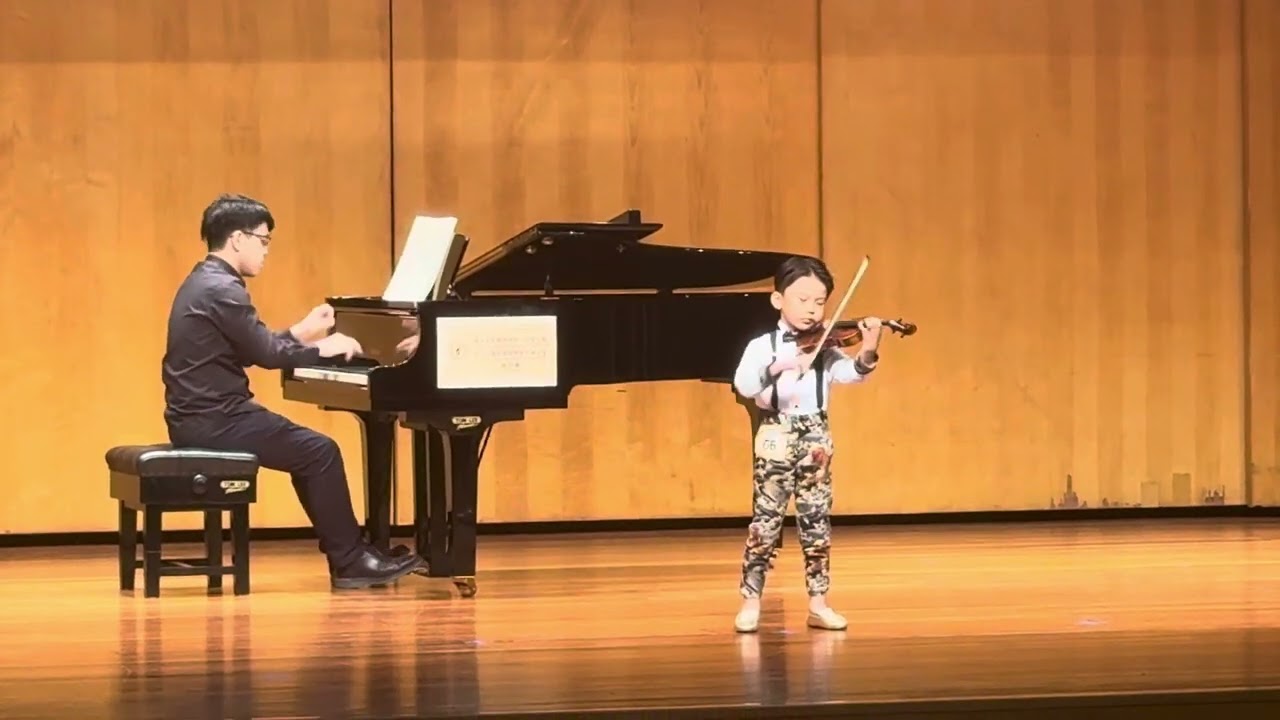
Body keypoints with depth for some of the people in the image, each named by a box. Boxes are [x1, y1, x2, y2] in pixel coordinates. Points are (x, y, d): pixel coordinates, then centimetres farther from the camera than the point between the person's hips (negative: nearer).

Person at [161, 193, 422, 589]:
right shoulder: (223, 289, -17)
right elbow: (266, 355, -19)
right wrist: (322, 348, -6)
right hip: (213, 420, -11)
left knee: (307, 449, 19)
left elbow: (251, 348, 21)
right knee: (320, 451, -6)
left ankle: (346, 551, 19)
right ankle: (349, 560, 0)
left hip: (201, 415, 11)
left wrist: (300, 333, 19)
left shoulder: (206, 282, 15)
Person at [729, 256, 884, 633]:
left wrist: (868, 352, -35)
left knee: (816, 521, 6)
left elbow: (850, 373, -14)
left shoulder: (825, 347, 4)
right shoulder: (762, 346, -2)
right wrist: (777, 368, -36)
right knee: (765, 520, -2)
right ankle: (751, 602, 3)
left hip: (815, 439, 3)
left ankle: (818, 604, 11)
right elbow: (743, 385, -19)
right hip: (776, 439, -3)